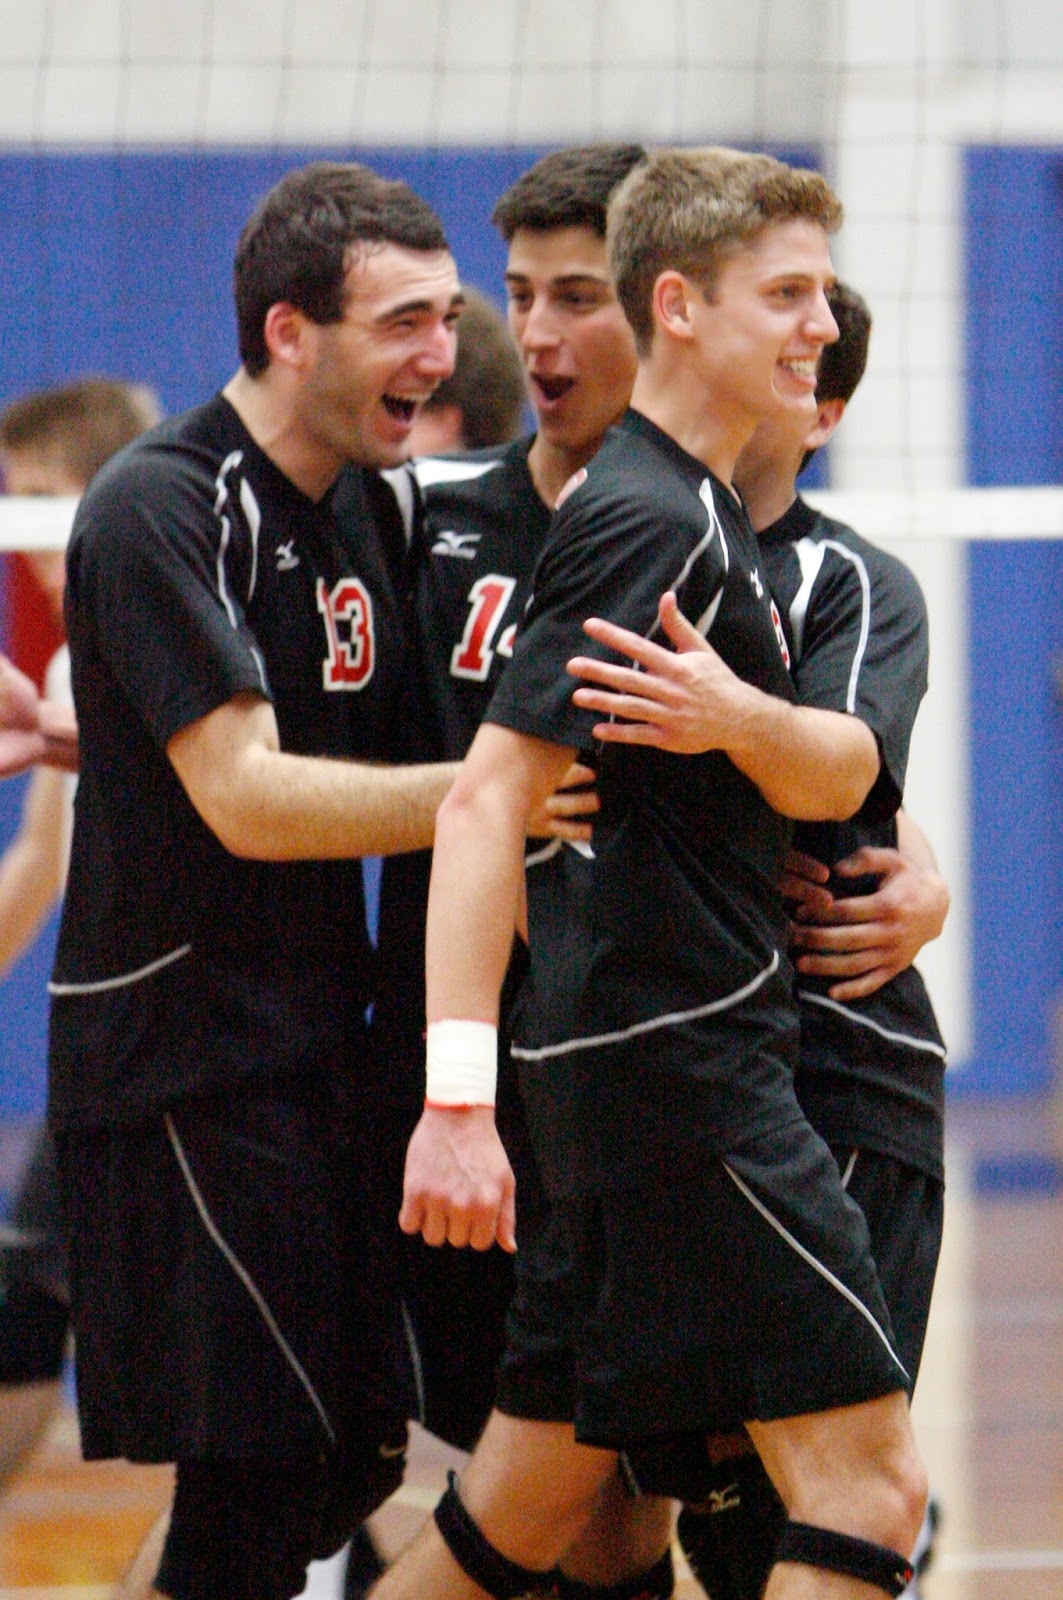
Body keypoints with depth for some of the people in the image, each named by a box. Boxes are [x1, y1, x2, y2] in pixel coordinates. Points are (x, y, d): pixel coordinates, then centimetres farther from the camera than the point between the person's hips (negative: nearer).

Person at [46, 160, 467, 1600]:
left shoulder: (362, 506, 12)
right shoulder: (158, 509, -15)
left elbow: (379, 763, 23)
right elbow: (247, 800, -23)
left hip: (312, 1043, 9)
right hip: (182, 1060, -9)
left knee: (351, 1454, 11)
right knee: (263, 1465, -10)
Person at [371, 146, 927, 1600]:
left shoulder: (689, 508, 19)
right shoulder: (651, 520, -13)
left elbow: (836, 775, 19)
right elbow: (489, 797, -21)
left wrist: (735, 710, -2)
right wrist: (460, 1091, -28)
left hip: (627, 1080, 10)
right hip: (676, 1060, -10)